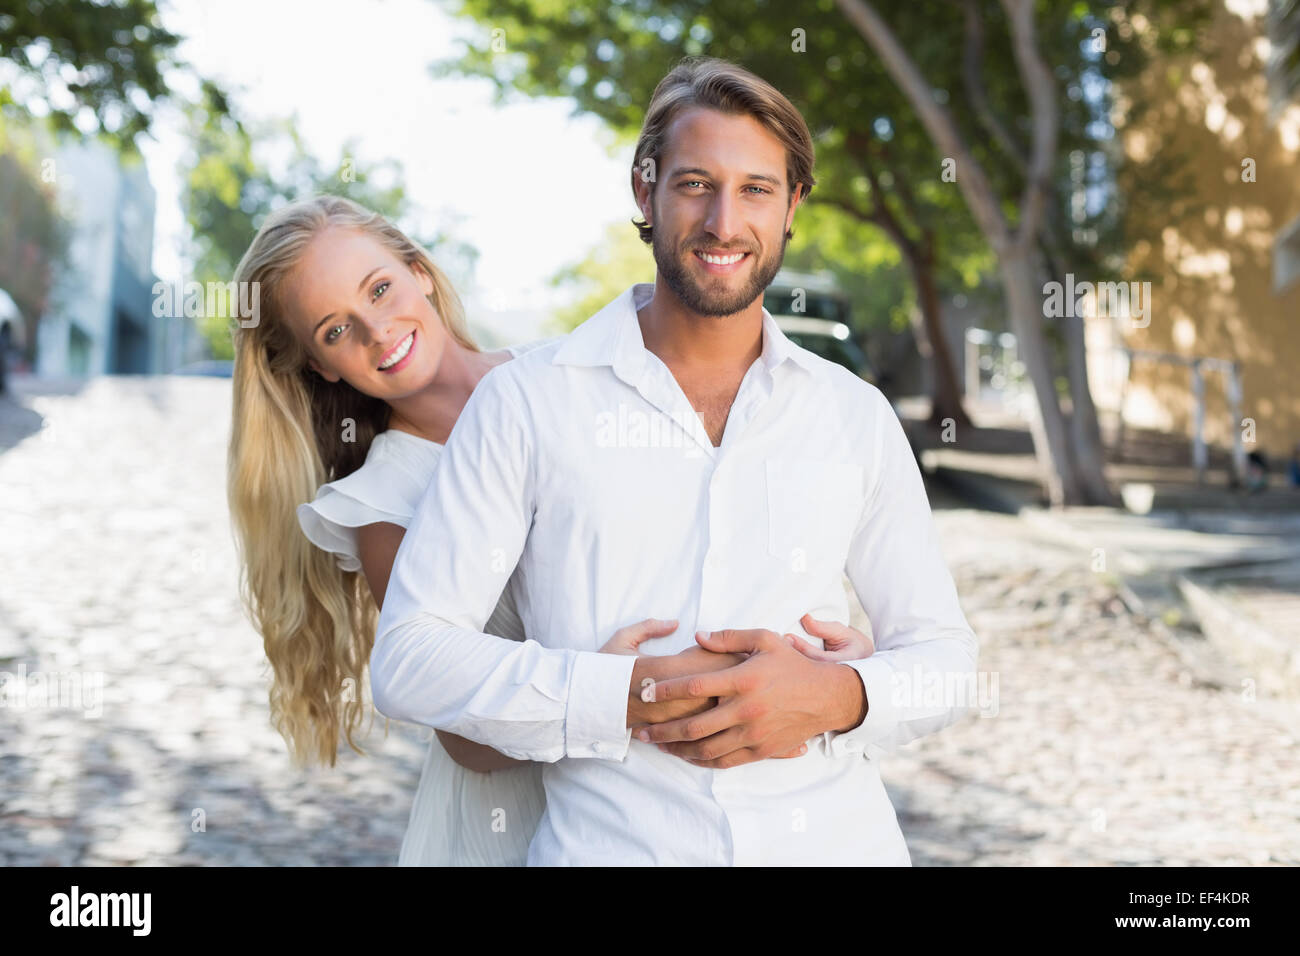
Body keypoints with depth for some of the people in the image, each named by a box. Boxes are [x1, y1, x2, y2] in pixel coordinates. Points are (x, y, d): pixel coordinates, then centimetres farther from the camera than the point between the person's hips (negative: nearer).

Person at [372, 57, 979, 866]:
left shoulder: (857, 415, 7)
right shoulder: (525, 402, -1)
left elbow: (944, 656, 11)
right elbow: (410, 657, -4)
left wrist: (838, 696, -10)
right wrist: (628, 698, -16)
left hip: (841, 837, 3)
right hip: (613, 842, -2)